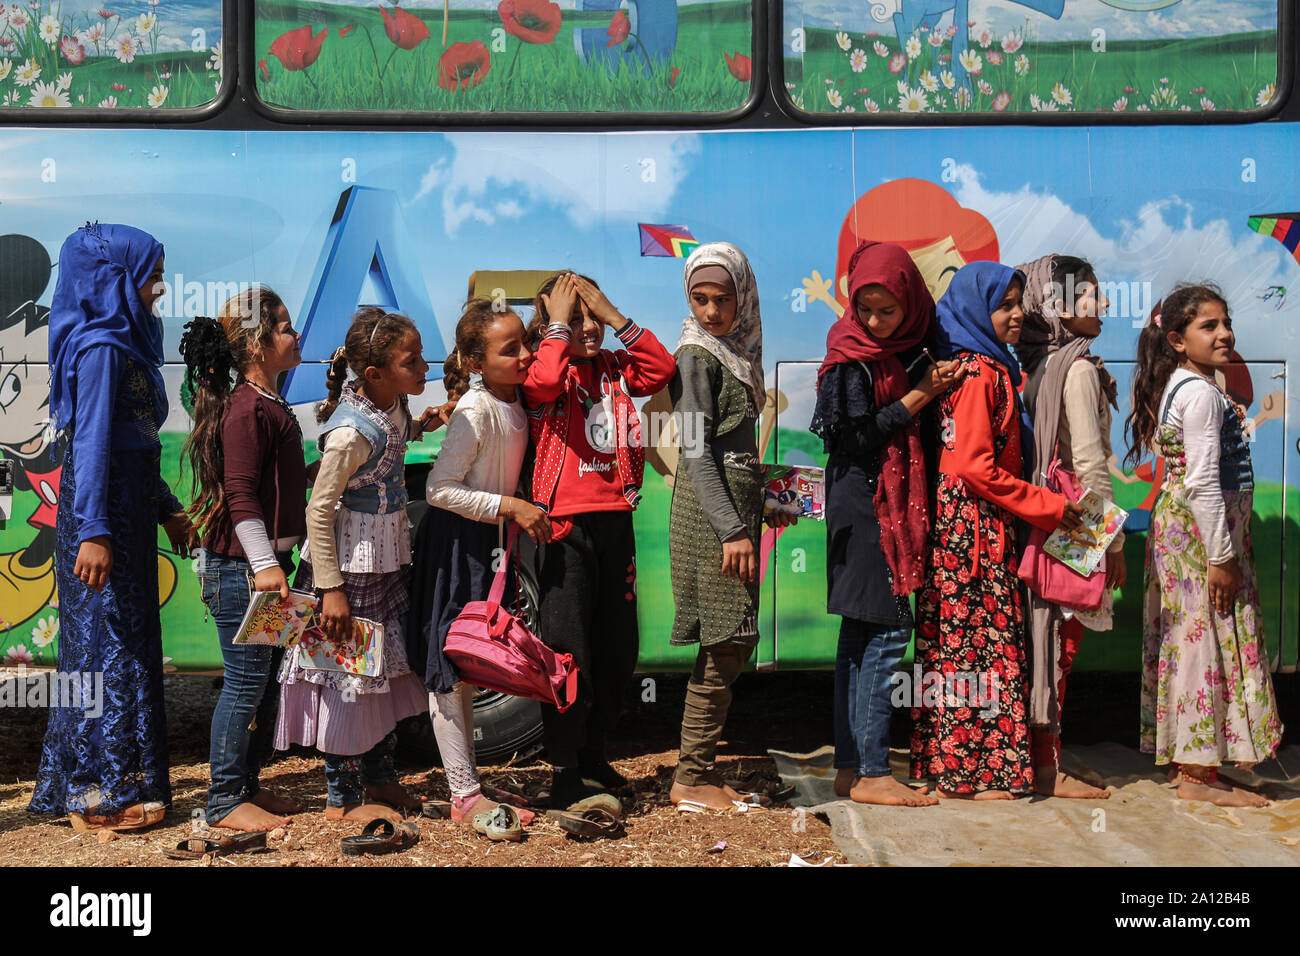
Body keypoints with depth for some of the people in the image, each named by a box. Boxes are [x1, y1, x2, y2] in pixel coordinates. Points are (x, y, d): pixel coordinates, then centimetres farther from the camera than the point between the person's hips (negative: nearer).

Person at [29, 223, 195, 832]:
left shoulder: (125, 344, 16)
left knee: (127, 641, 14)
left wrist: (167, 509, 21)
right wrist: (93, 532, -24)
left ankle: (78, 785, 26)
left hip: (129, 511, 10)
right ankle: (103, 797, 7)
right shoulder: (101, 347, -13)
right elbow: (91, 442, -20)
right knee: (112, 646, -3)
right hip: (102, 514, -10)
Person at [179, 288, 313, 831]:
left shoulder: (269, 404, 16)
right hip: (240, 567, -10)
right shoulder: (247, 408, -16)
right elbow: (240, 493, -21)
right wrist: (264, 563, -24)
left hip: (267, 561, 10)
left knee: (267, 675, 15)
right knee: (246, 678, -3)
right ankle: (224, 802, 8)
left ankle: (248, 785, 26)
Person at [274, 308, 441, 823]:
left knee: (385, 666, 17)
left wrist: (418, 426, 8)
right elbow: (319, 511, -21)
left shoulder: (393, 402, -1)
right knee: (348, 670, 2)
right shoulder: (351, 432, -26)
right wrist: (331, 588, -21)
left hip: (388, 558, 9)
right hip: (350, 565, -9)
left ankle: (380, 779, 32)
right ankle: (343, 798, 17)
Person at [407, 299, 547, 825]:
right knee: (451, 669, 0)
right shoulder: (475, 411, -21)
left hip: (488, 542, 9)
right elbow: (439, 488, -24)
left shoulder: (515, 397, 3)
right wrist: (511, 507, -24)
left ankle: (466, 784, 25)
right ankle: (465, 796, 7)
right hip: (455, 542, -9)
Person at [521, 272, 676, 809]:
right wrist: (558, 325, -13)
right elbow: (544, 381, -26)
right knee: (569, 650, -1)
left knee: (619, 648, 15)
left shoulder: (613, 367, 12)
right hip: (563, 525, -6)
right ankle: (566, 775, 11)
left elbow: (662, 369, -2)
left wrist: (615, 316, -3)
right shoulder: (547, 368, -4)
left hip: (614, 521, 6)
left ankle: (592, 753, 34)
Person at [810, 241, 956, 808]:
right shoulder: (853, 354, -8)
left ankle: (850, 767, 15)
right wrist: (918, 397, -14)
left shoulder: (912, 349, 12)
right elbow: (856, 436, -14)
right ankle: (870, 773, -3)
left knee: (860, 633, 9)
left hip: (896, 504, 7)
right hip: (863, 503, -7)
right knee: (886, 630, -9)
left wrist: (934, 388, -2)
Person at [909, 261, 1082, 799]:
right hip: (974, 527, -9)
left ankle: (946, 760, 19)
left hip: (979, 527, 9)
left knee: (960, 640, 11)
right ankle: (972, 773, 5)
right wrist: (1048, 506, -12)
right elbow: (975, 467, -19)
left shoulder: (990, 368, 16)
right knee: (980, 638, -3)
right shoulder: (978, 372, -14)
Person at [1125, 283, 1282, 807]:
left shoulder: (1176, 386, 14)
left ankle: (1186, 761, 21)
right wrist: (1221, 556, -21)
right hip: (1204, 530, -10)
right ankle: (1200, 775, 3)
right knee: (1211, 640, -4)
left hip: (1178, 525, 10)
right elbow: (1203, 482, -21)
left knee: (1190, 641, 13)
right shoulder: (1202, 393, -16)